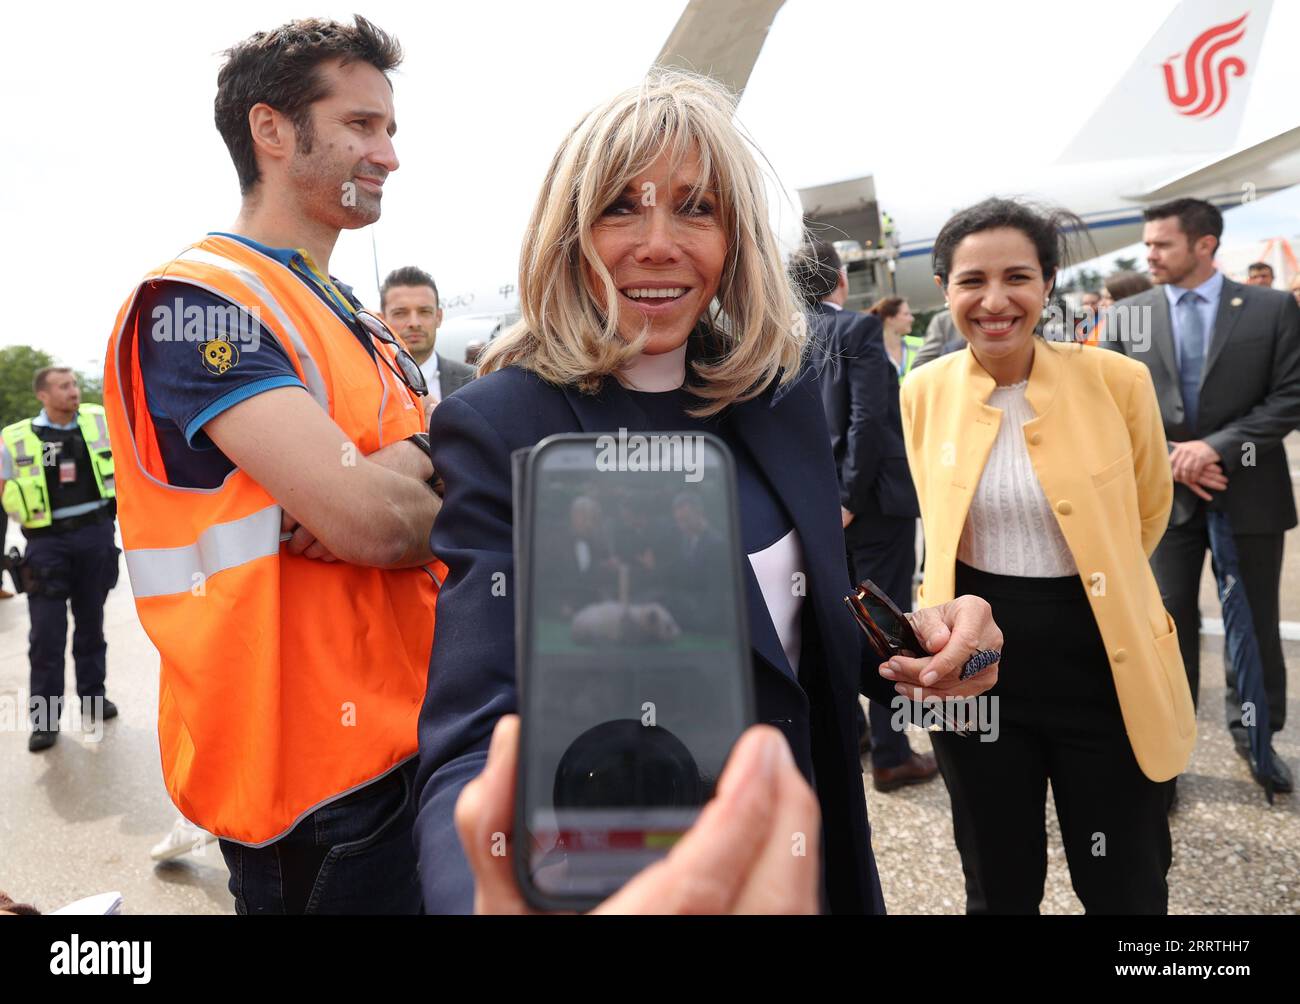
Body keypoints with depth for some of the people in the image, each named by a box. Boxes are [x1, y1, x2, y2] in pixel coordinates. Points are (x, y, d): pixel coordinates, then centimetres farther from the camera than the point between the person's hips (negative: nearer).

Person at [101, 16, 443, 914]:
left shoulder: (361, 326, 13)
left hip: (407, 737, 8)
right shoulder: (194, 299, -15)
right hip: (316, 775, -8)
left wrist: (383, 501, -14)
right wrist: (430, 470, -5)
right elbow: (374, 518, -26)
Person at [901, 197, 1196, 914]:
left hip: (1102, 660, -1)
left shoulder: (1118, 381, -10)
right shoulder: (924, 392, -4)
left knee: (1125, 887, 14)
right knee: (998, 886, 17)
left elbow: (1147, 512, 8)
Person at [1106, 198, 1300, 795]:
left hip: (1248, 491, 0)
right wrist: (1171, 459, -12)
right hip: (1165, 493, 1)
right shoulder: (1128, 316, 1)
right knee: (1170, 623, 5)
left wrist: (1217, 447, -18)